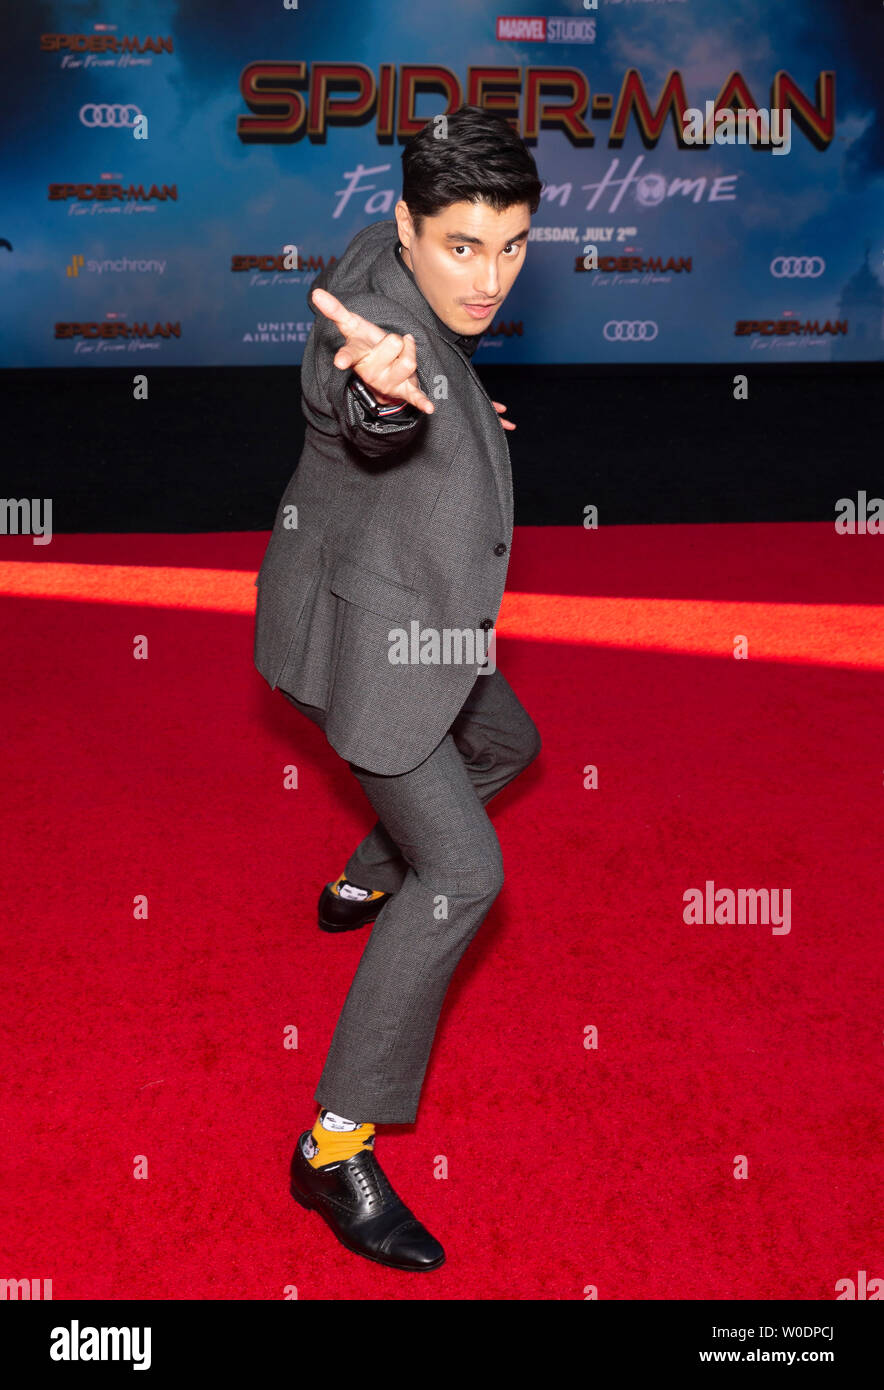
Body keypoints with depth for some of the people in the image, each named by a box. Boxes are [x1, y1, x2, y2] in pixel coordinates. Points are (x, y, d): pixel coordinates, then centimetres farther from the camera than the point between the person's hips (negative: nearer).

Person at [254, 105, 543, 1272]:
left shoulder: (386, 270, 0)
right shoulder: (377, 302, -29)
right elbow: (364, 424, -53)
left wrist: (452, 411, 20)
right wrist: (384, 392, -74)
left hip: (408, 608, 10)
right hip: (363, 628, -10)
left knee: (505, 746, 30)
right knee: (463, 875, -11)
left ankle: (364, 884, 50)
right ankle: (337, 1149, -4)